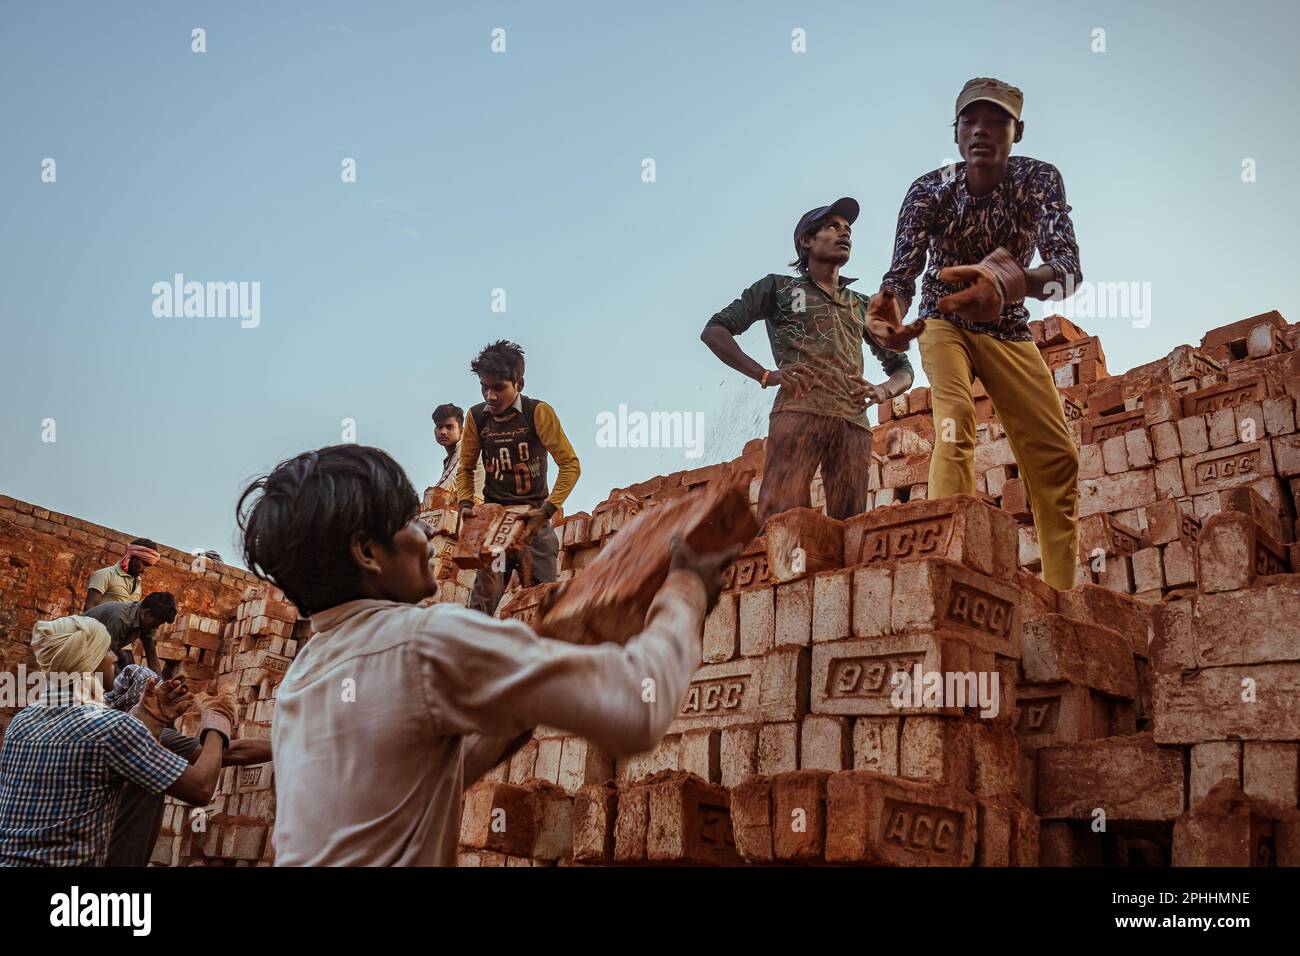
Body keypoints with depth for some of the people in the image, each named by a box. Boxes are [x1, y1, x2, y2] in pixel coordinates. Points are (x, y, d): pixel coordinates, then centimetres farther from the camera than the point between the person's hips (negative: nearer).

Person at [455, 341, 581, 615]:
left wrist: (547, 509, -20)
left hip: (534, 517, -1)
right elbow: (466, 468, 13)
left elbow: (570, 464, -12)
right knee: (485, 591, -10)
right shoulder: (476, 417, 0)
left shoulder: (539, 412, -10)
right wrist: (466, 504, -4)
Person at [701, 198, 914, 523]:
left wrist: (883, 391, 7)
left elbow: (903, 368, 33)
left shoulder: (863, 306, 31)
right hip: (797, 411, -4)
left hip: (854, 422, 5)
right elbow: (714, 331, 10)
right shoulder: (778, 287, 20)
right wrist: (766, 375, -6)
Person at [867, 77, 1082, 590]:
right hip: (944, 320, -2)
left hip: (1008, 327, 2)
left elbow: (1068, 266, -34)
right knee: (955, 415, -30)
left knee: (1057, 457, -3)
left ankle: (1062, 595, 8)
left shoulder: (1039, 179, -20)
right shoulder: (928, 190, -20)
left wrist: (1015, 282, -57)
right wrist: (890, 310, -53)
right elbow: (903, 271, -27)